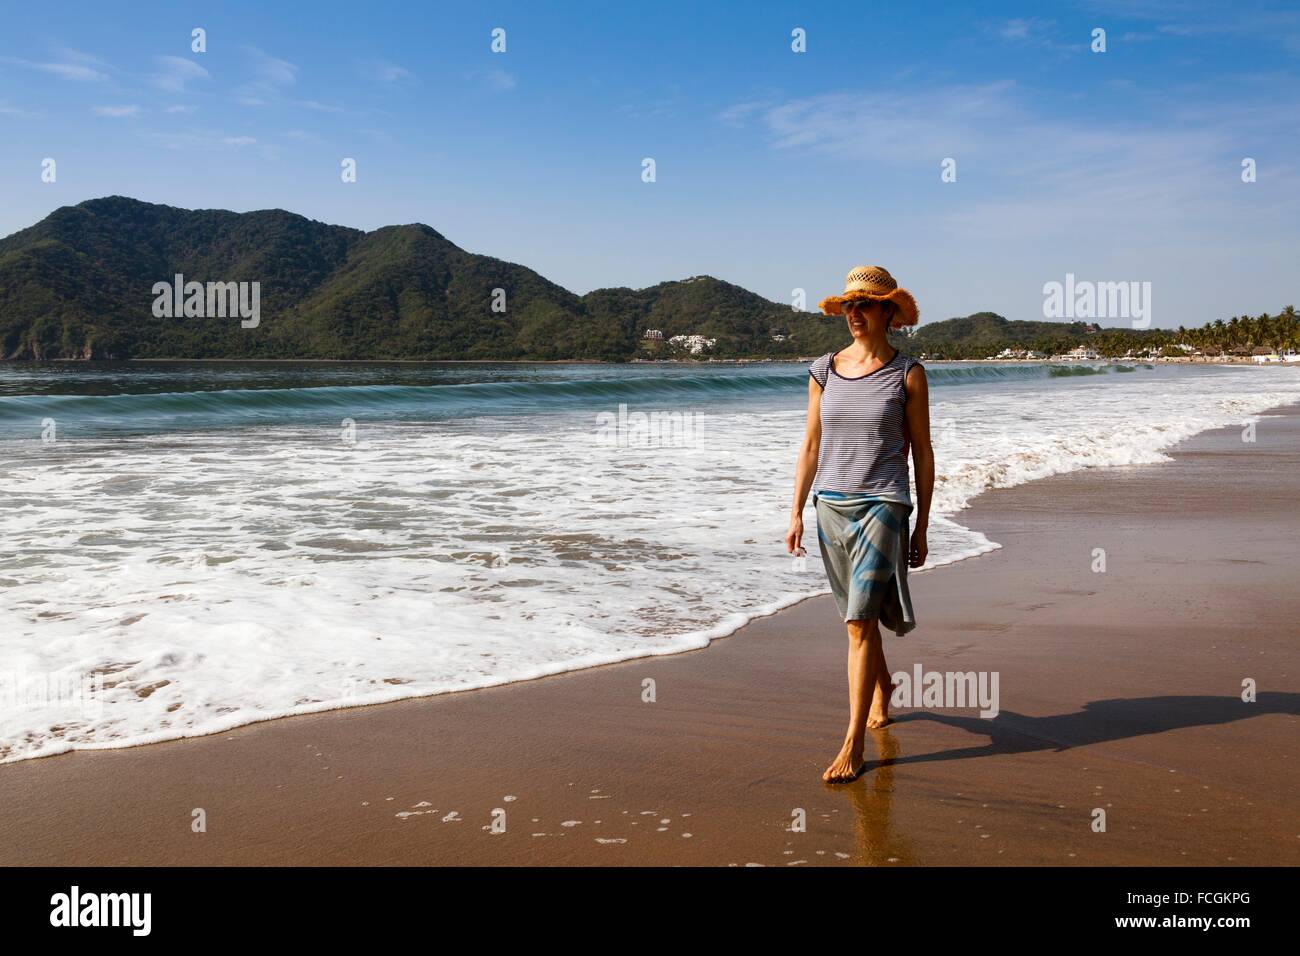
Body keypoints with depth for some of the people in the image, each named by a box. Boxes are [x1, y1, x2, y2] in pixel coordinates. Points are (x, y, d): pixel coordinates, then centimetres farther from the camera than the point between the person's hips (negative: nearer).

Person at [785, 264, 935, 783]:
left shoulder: (907, 374, -3)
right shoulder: (824, 370, 5)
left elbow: (922, 452, 1)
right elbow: (810, 446, 9)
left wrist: (921, 527, 0)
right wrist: (797, 513, 5)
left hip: (882, 505, -4)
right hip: (831, 503, 4)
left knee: (861, 622, -11)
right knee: (856, 617, 18)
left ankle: (853, 746, -6)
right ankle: (882, 684, 47)